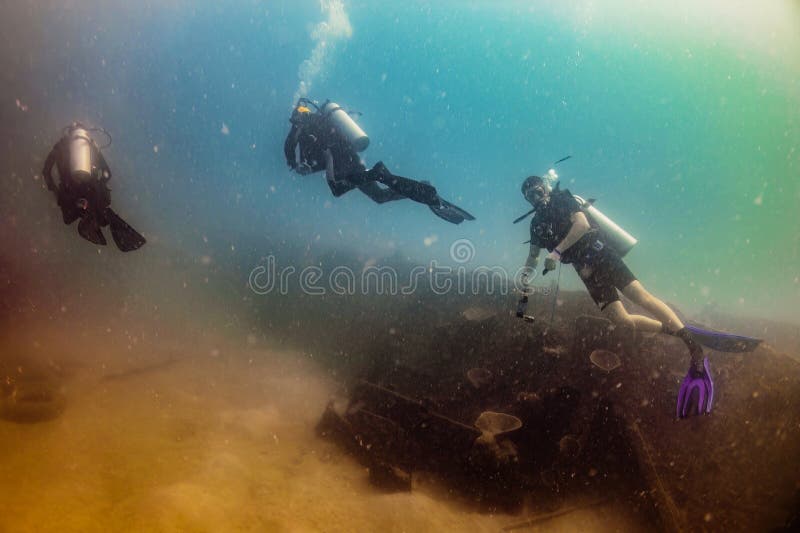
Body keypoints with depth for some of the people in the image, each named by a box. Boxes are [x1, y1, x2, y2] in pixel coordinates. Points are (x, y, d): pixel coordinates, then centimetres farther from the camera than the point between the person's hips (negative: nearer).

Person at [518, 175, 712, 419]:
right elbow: (533, 256, 26)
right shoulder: (537, 223, 18)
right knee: (621, 319, -9)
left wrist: (556, 252, -20)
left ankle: (694, 348, -29)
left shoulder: (562, 198, 2)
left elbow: (582, 223, -15)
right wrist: (524, 278, 10)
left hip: (599, 253, -5)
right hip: (585, 268, 6)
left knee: (639, 295, -23)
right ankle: (676, 331, 4)